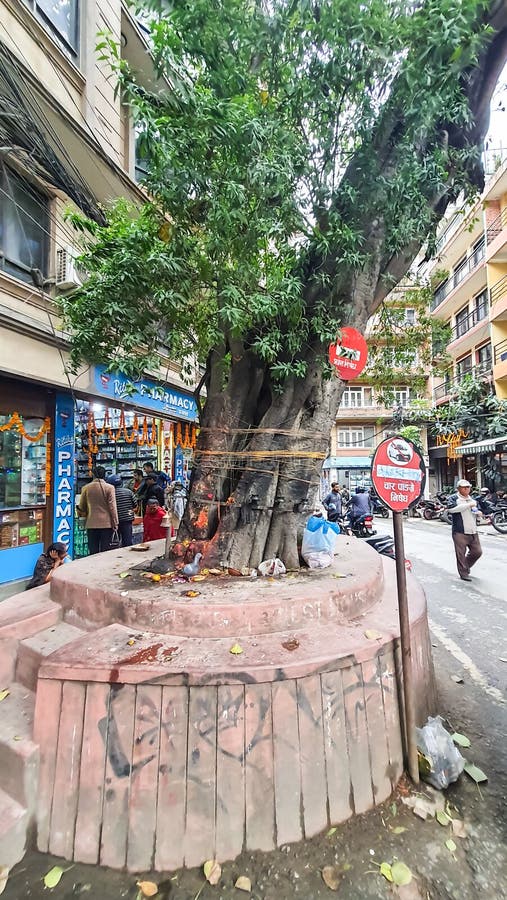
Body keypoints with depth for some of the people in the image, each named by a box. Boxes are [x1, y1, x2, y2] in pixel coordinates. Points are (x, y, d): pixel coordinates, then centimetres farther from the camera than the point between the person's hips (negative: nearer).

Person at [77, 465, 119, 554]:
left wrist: (82, 513, 33)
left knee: (93, 551, 7)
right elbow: (112, 507, -7)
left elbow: (81, 507, 12)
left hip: (91, 524, 2)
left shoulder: (86, 488, 2)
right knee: (105, 551, 3)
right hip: (107, 523, -2)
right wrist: (115, 523, -1)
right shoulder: (109, 488, -5)